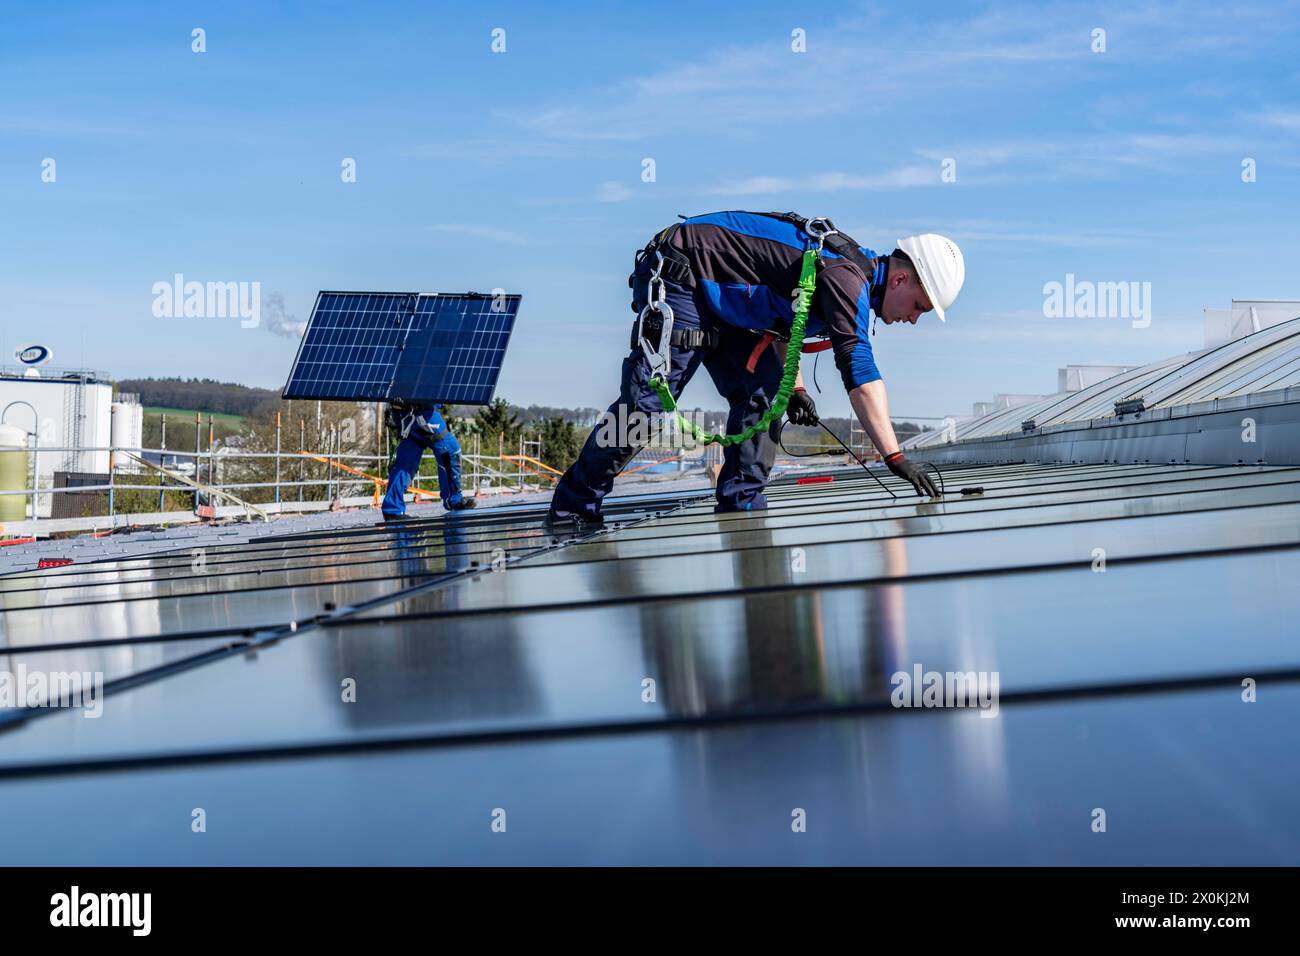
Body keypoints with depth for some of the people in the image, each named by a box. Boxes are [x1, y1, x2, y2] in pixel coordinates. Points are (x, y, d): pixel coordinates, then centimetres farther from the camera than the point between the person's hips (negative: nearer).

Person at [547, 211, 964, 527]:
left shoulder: (849, 269, 8)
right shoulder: (846, 277, -23)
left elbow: (782, 312, 21)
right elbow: (858, 371, -31)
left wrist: (794, 387, 10)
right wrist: (894, 456, -33)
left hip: (716, 294, 10)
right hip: (676, 273, -10)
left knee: (762, 393, 0)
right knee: (647, 399, -13)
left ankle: (741, 506, 1)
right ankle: (573, 507, -5)